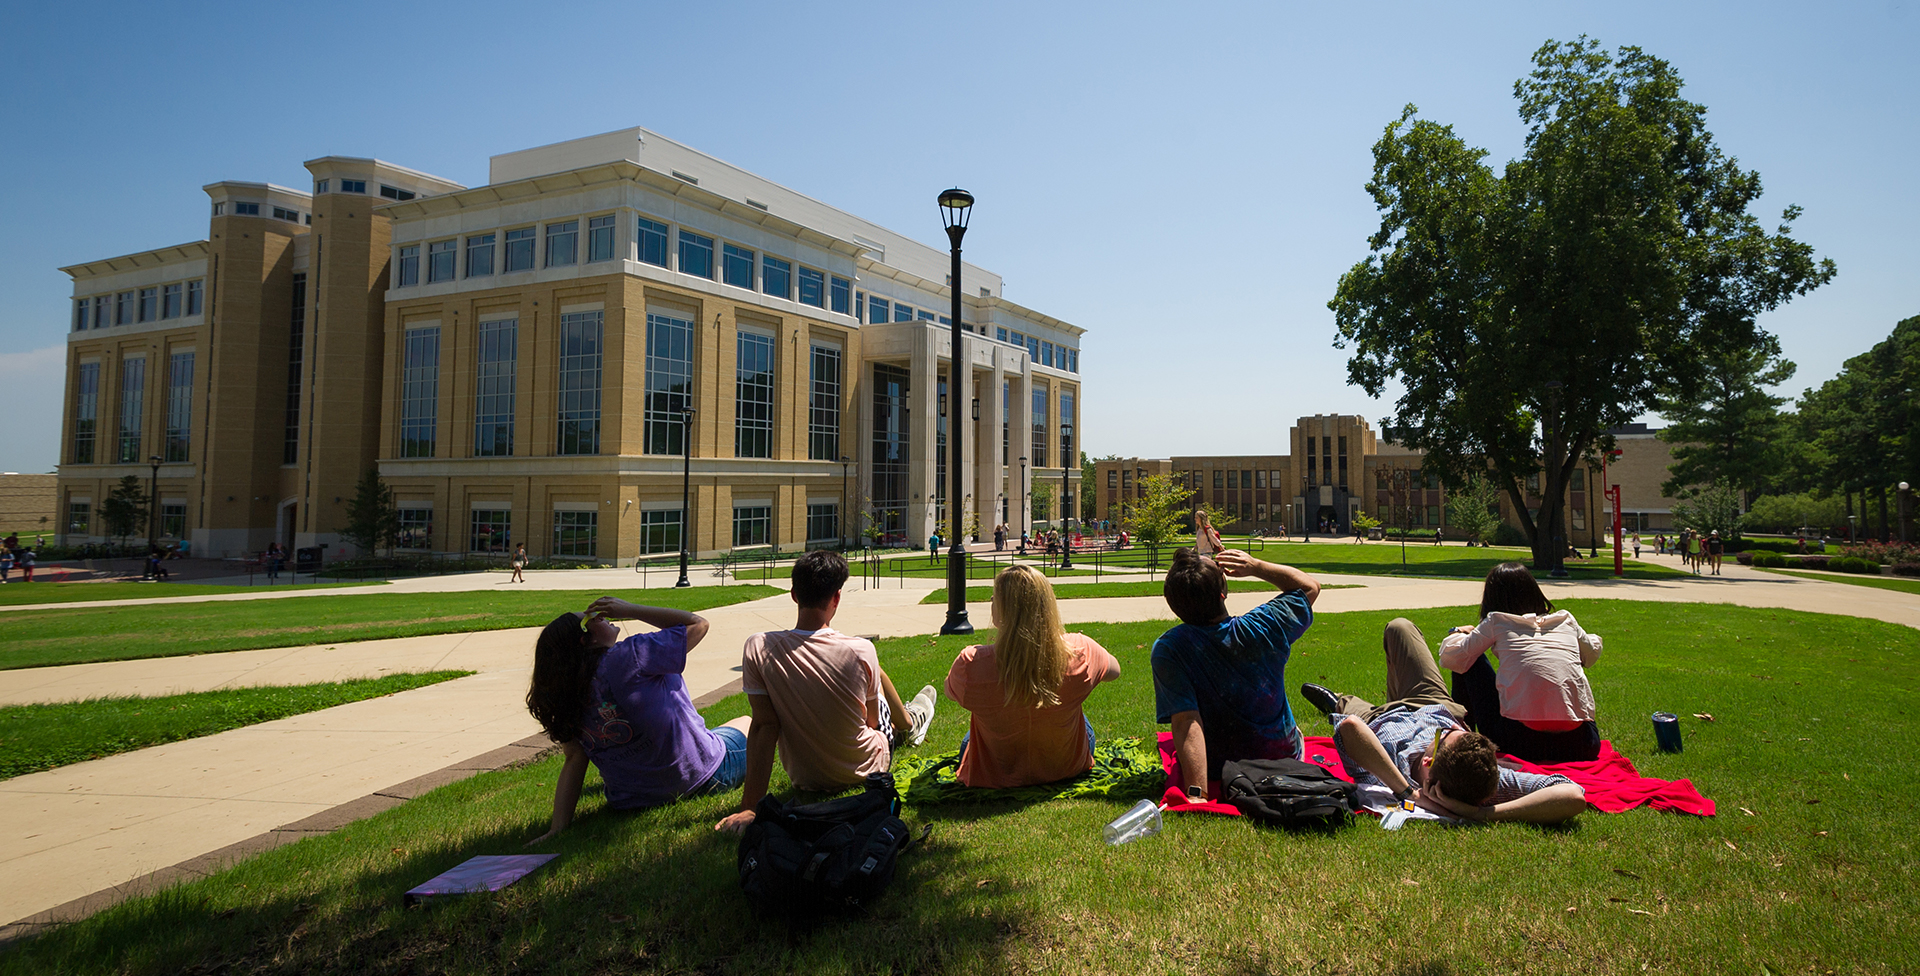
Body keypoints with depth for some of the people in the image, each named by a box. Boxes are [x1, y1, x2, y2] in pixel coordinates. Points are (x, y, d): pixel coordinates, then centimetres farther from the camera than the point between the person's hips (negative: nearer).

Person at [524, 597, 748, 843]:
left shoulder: (565, 696, -8)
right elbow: (697, 624, -17)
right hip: (704, 777, -6)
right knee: (747, 722, 24)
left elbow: (575, 758, -10)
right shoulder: (628, 657, -25)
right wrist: (629, 610, -14)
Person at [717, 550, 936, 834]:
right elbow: (873, 721, -9)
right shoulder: (861, 652, -25)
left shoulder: (758, 649, -23)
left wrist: (749, 807, -18)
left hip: (803, 778, 2)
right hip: (863, 772, -1)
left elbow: (763, 726, -22)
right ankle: (909, 724, 56)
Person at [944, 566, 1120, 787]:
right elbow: (1114, 670, -2)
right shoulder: (1079, 652, -27)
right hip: (1068, 768, 1)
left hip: (995, 777, -1)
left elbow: (950, 690, -6)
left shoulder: (971, 665, -32)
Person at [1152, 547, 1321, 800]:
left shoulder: (1167, 649, -28)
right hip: (1282, 761, 2)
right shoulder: (1265, 627, -23)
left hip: (1214, 773, -1)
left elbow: (1186, 721, -35)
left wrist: (1196, 793, -38)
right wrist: (1255, 566, -8)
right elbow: (1310, 586, -3)